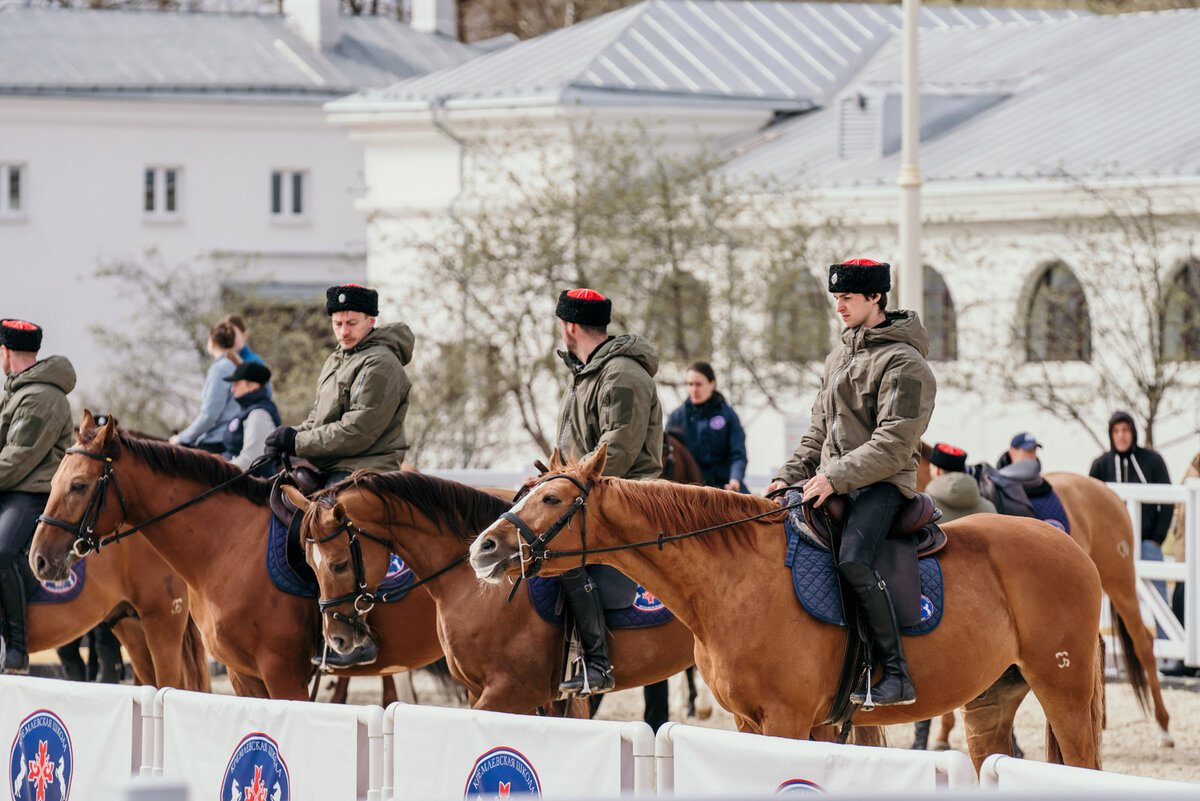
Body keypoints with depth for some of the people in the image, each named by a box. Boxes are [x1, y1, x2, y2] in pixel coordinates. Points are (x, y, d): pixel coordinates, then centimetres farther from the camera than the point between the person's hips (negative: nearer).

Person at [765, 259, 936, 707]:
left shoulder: (903, 363, -10)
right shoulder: (839, 358, 19)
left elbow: (893, 445, -17)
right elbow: (819, 432, 23)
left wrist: (836, 478, -23)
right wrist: (789, 477, 8)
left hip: (882, 485, -9)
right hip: (832, 484, 9)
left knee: (852, 559, -32)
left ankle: (897, 675, -31)